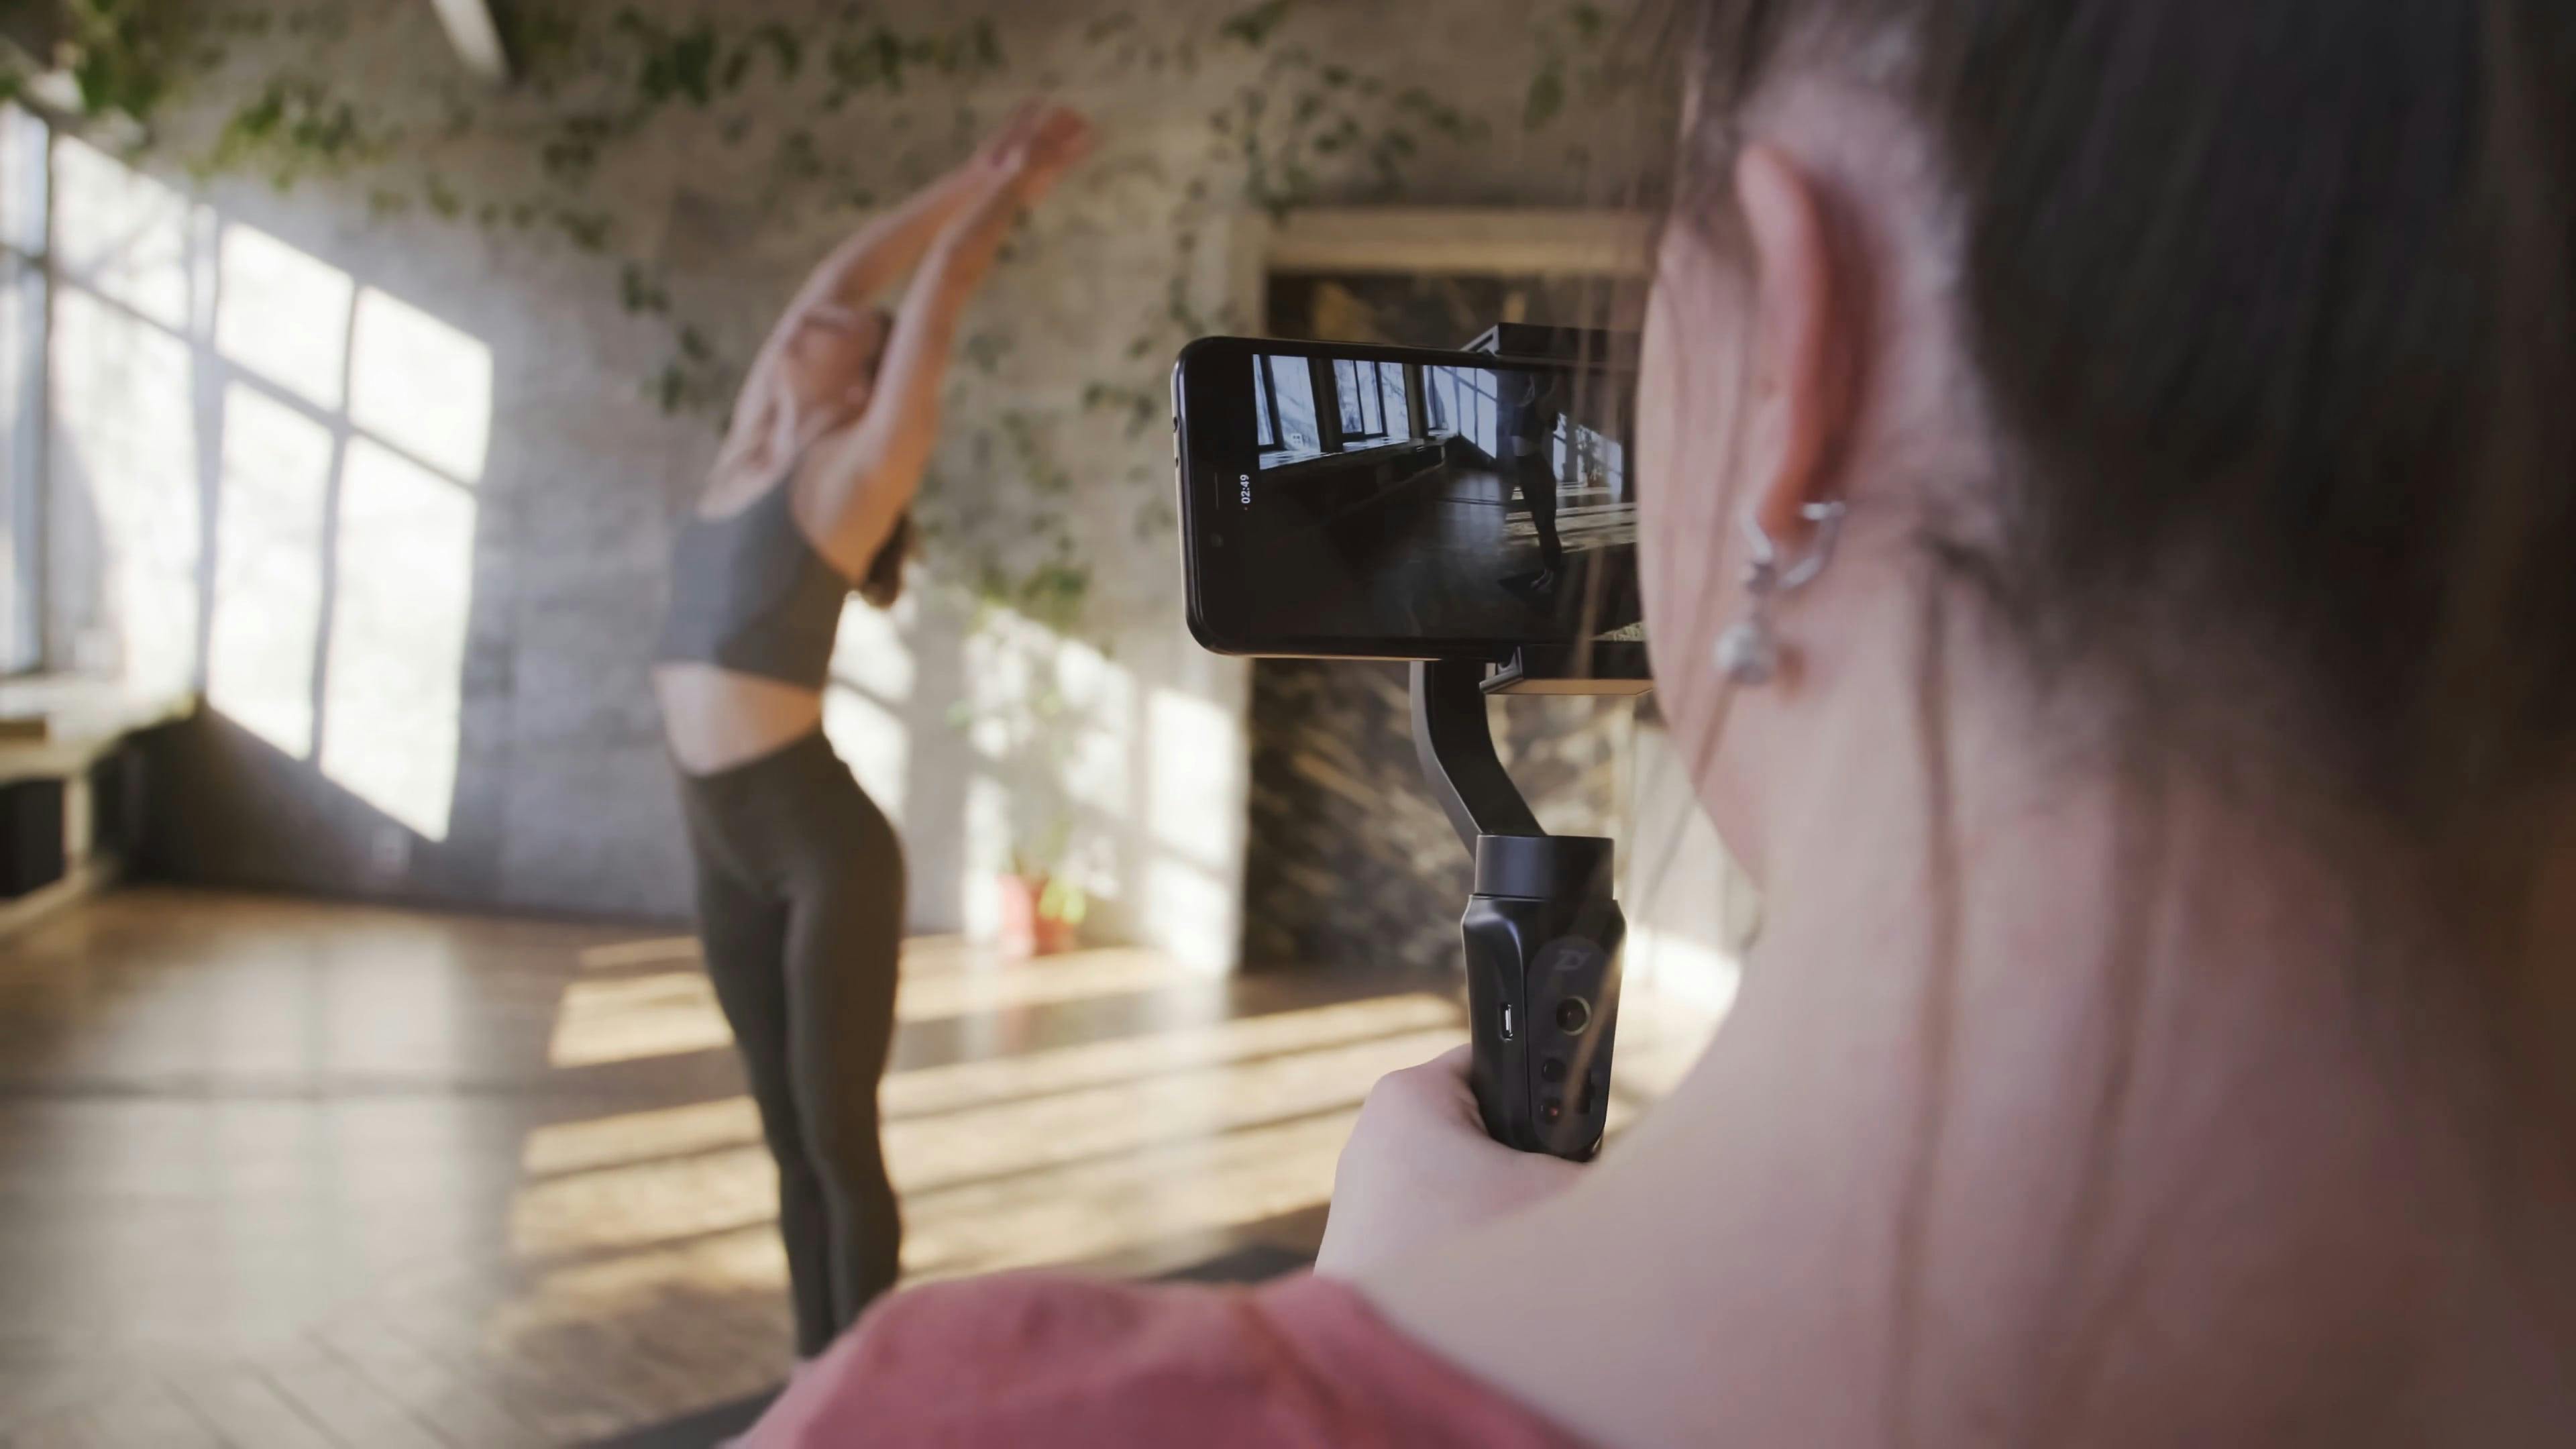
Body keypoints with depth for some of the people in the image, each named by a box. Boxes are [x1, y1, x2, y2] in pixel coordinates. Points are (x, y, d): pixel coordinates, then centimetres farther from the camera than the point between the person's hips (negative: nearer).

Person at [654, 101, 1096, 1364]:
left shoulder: (853, 471, -3)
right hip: (728, 850, 7)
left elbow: (937, 295, 1)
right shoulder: (750, 452, 14)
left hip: (823, 848, -7)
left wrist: (1011, 196, 16)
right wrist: (975, 176, 25)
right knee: (789, 1142, 12)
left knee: (839, 1138, -1)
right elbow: (842, 272, 19)